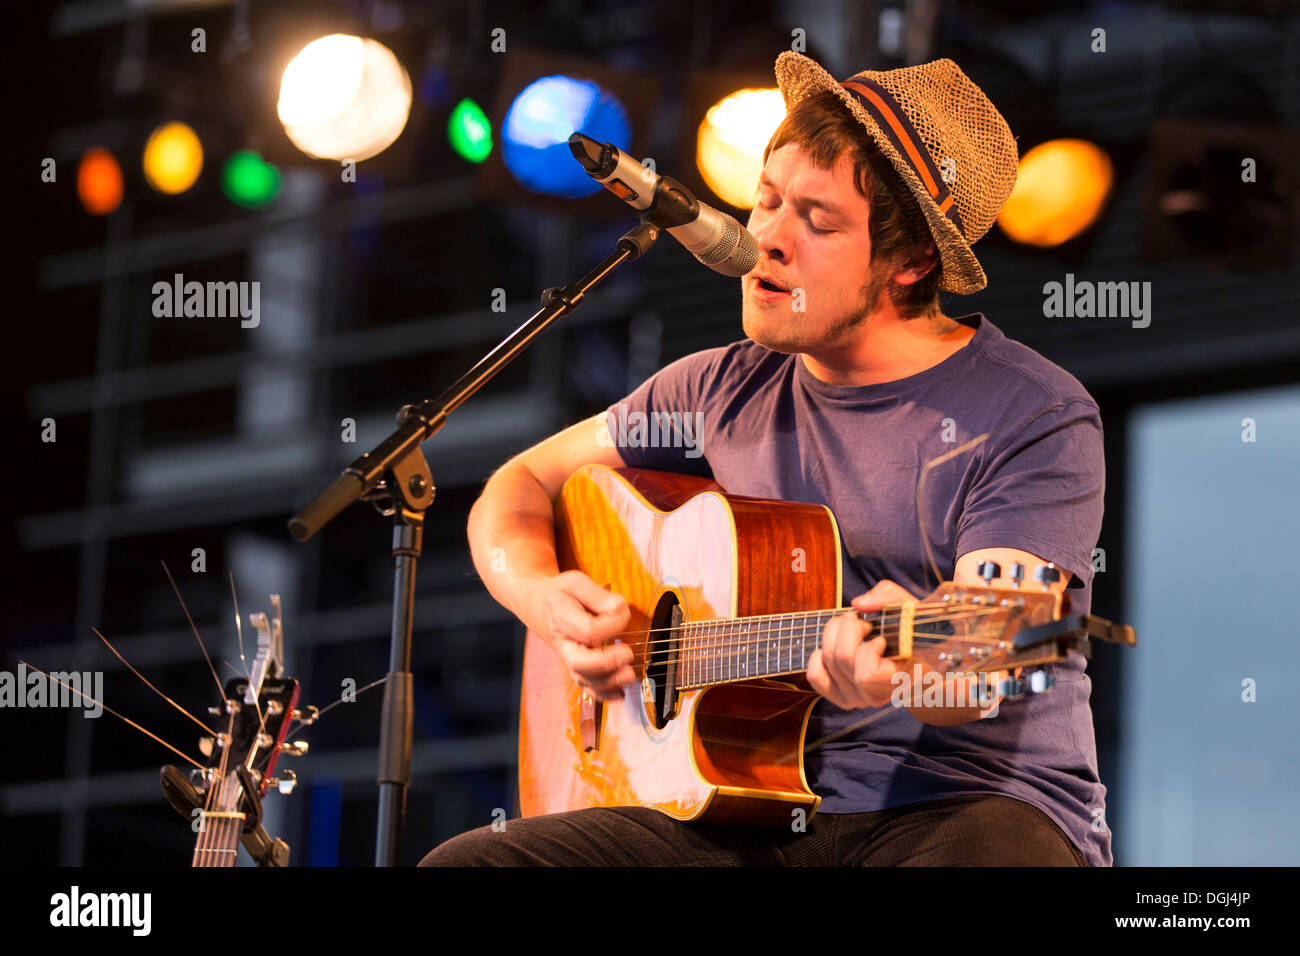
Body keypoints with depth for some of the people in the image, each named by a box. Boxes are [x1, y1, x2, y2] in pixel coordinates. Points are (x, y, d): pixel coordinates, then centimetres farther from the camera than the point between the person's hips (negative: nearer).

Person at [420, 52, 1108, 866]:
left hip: (968, 802, -5)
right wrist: (544, 598, -1)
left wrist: (903, 673, -43)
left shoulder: (1038, 419, -6)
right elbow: (523, 485, 22)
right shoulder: (730, 389, 12)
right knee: (463, 862, -16)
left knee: (983, 857, -43)